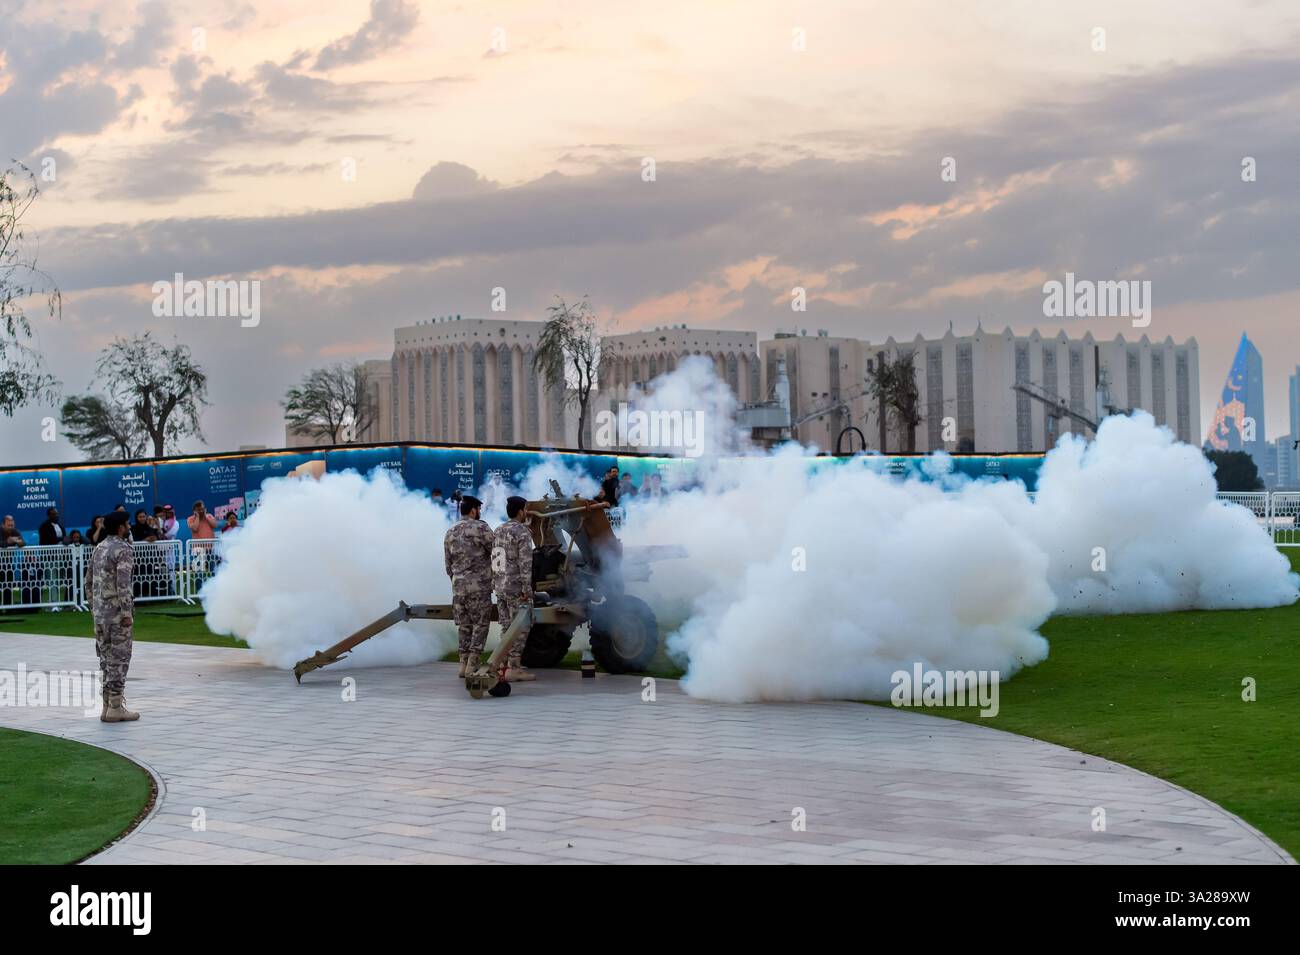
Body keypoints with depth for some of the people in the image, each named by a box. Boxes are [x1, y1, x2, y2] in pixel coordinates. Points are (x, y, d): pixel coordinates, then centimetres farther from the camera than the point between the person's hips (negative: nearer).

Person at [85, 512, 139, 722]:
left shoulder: (99, 549, 13)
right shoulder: (123, 550, -13)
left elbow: (89, 581, 16)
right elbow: (123, 584, -21)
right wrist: (127, 613, -19)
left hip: (100, 612, 8)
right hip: (117, 612, -8)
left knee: (106, 657, 12)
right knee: (119, 658, -3)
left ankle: (107, 705, 14)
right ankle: (116, 707, -3)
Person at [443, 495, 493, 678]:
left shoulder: (450, 533, 13)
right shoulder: (480, 528, -8)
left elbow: (447, 563, 17)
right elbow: (495, 551, -6)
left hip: (458, 586, 6)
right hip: (479, 586, -6)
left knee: (464, 626, 12)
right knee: (480, 625, 0)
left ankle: (463, 664, 11)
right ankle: (472, 664, -6)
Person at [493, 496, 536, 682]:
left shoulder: (498, 531, 13)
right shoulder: (522, 532, -12)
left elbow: (494, 560, 15)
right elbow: (525, 563, -18)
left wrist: (495, 584, 18)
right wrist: (527, 588, -18)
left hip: (500, 586, 8)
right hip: (516, 588, -8)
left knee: (507, 627, 13)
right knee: (521, 628, -5)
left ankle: (504, 665, 13)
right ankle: (513, 668, -9)